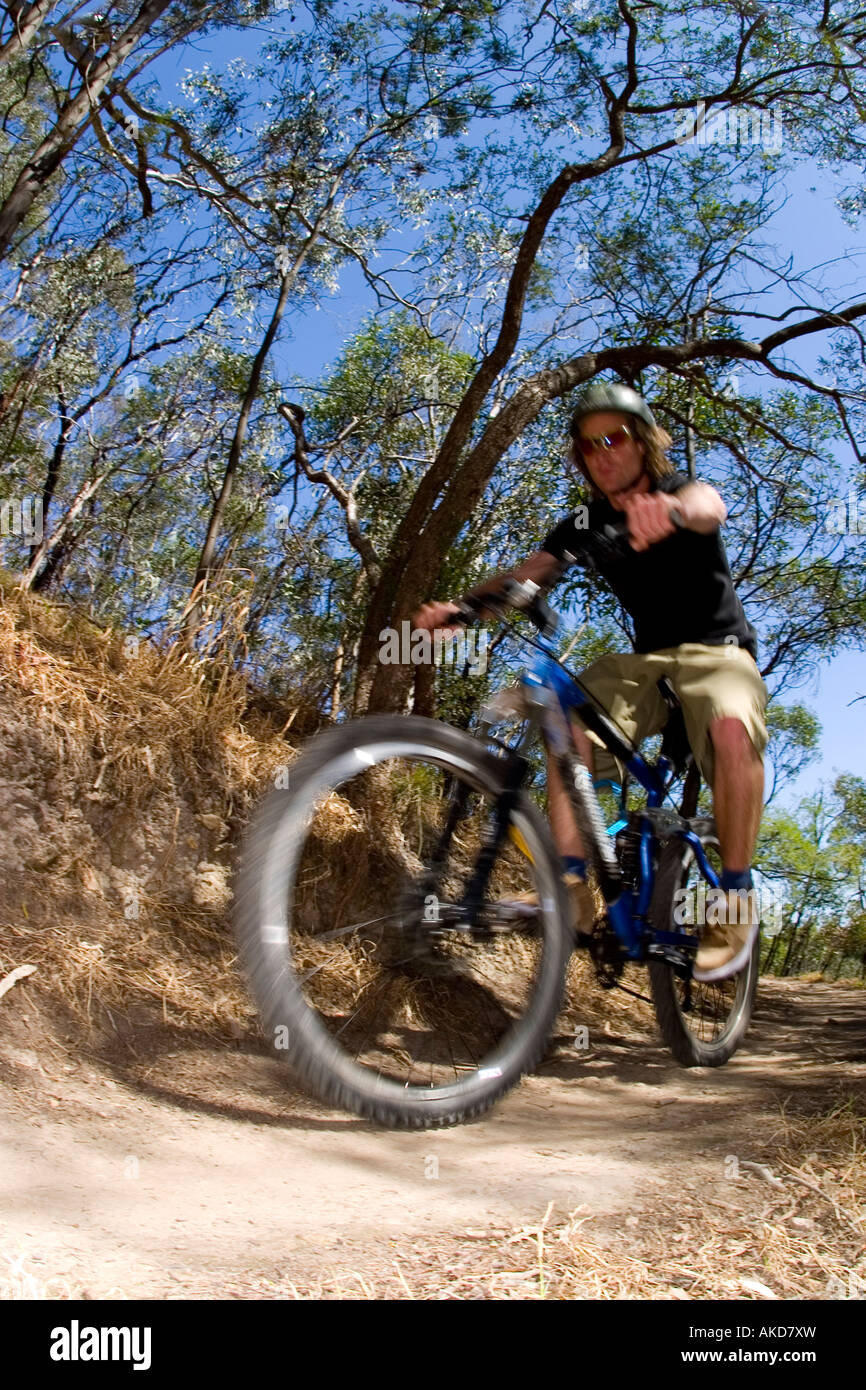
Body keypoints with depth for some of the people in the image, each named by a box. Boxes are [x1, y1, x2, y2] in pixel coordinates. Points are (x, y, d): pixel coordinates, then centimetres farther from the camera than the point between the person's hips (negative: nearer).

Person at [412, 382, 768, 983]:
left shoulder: (678, 489, -9)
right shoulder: (588, 522, 3)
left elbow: (708, 504, -35)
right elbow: (527, 574, -11)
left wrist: (671, 510, -62)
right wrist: (458, 606, -31)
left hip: (717, 650, -4)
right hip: (645, 658, 4)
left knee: (732, 726, -38)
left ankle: (736, 895, -25)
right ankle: (573, 888, -27)